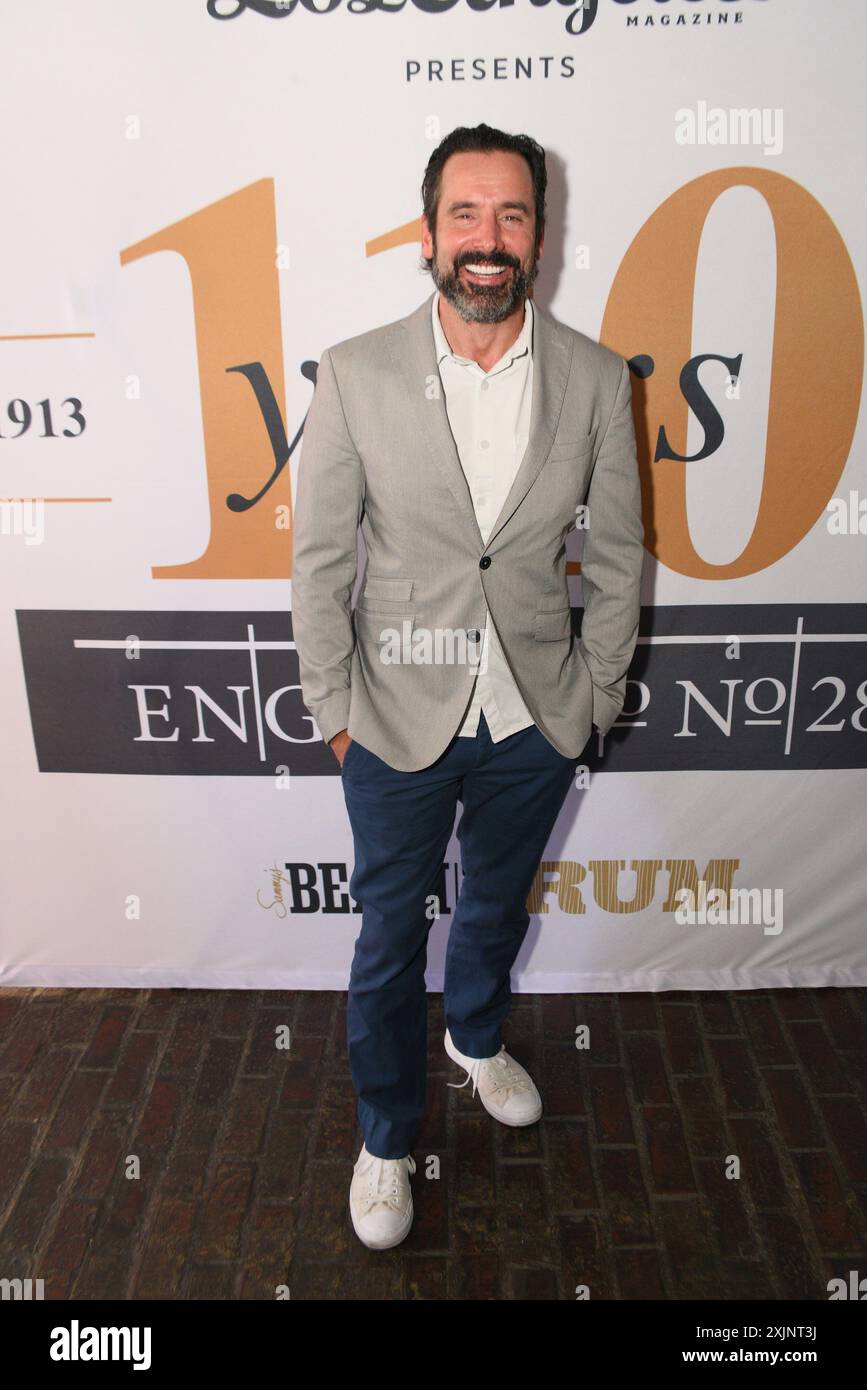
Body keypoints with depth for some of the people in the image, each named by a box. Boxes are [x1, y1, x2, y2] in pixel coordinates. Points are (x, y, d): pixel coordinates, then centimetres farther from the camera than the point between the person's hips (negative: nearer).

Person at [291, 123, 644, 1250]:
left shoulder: (597, 380, -6)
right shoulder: (355, 375, -10)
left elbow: (617, 556, 2)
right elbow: (320, 558, -5)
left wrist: (594, 697, 2)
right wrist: (335, 710, -3)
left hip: (536, 725, 2)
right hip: (398, 725, -1)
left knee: (498, 905, 24)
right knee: (389, 941, 13)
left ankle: (476, 1038, 56)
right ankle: (387, 1136, 39)